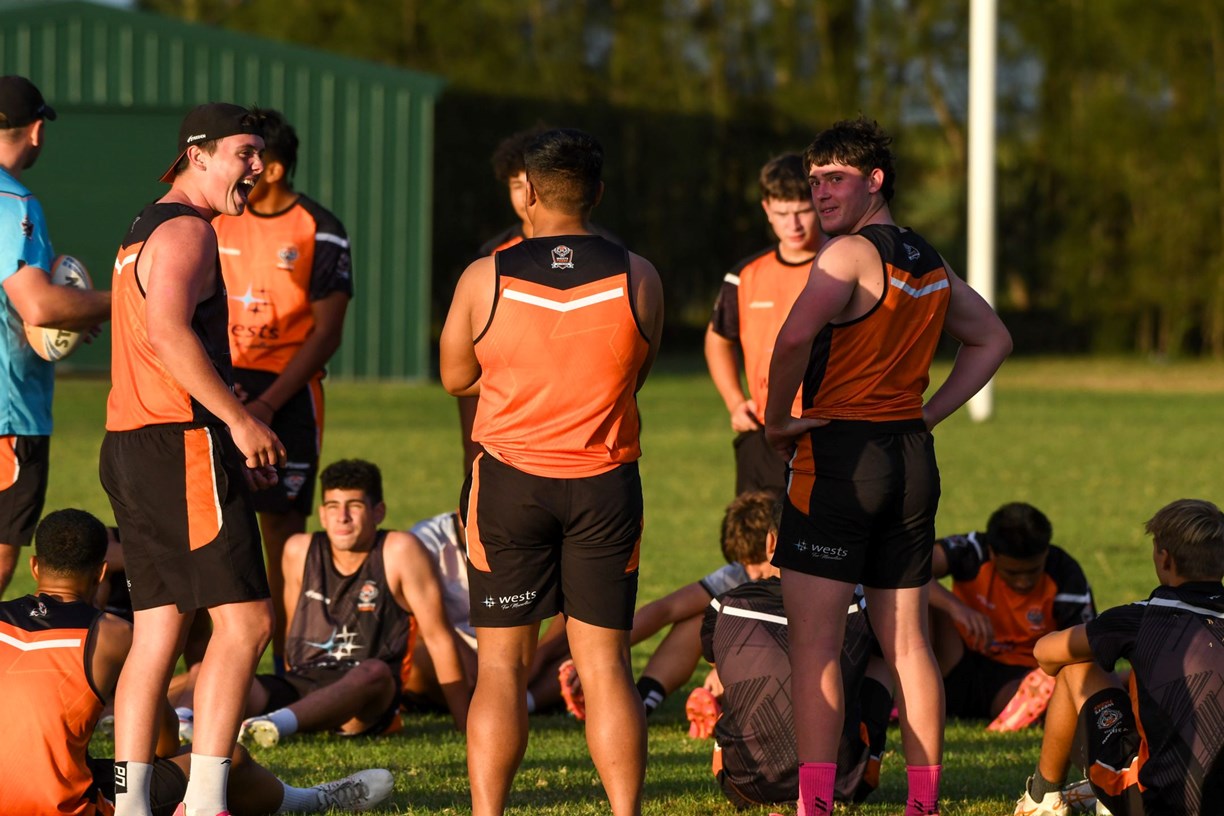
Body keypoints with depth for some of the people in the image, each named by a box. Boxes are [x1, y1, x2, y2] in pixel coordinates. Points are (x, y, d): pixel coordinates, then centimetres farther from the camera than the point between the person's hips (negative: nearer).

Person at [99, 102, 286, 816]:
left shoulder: (145, 230, 22)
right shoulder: (186, 231, -10)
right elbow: (168, 333, -24)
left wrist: (234, 427, 21)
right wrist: (240, 419, -21)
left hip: (131, 447, 10)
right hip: (183, 445, -10)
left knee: (158, 629, 10)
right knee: (245, 620, -10)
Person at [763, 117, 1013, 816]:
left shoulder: (850, 253, -11)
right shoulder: (932, 264, 14)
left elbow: (797, 335, -26)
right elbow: (993, 340, 26)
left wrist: (778, 419, -11)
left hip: (839, 452, -7)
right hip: (913, 458, 8)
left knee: (815, 641, -8)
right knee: (908, 642, 11)